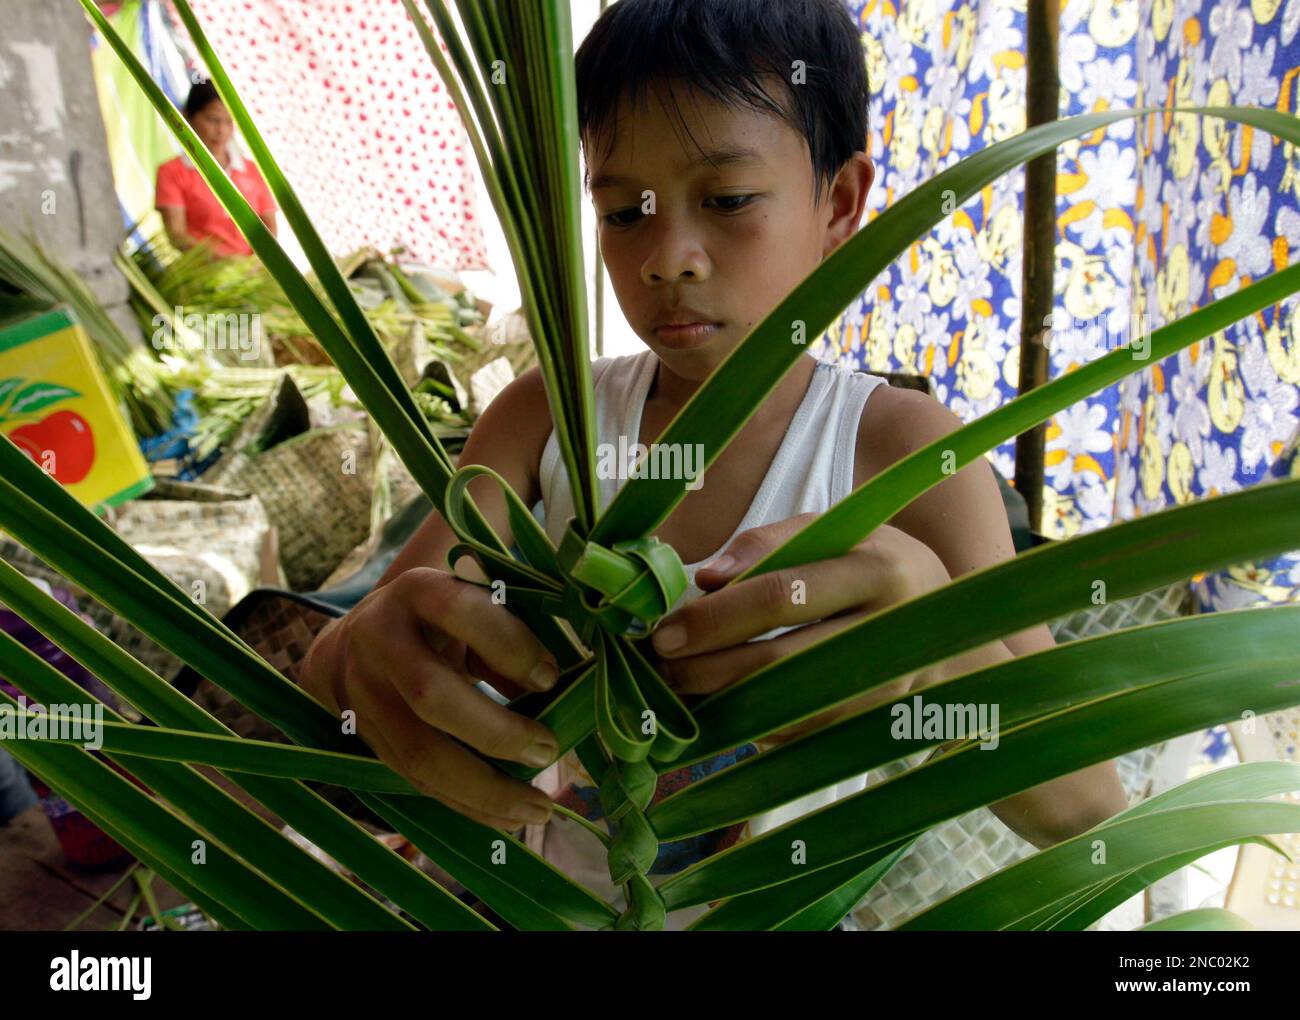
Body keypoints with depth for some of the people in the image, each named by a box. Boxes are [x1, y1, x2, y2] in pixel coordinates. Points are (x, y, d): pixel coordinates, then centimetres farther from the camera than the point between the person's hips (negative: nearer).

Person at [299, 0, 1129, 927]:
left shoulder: (902, 448, -12)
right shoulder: (545, 417, -4)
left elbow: (1084, 811, -17)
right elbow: (324, 667, -10)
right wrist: (374, 653, -34)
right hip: (544, 902, 3)